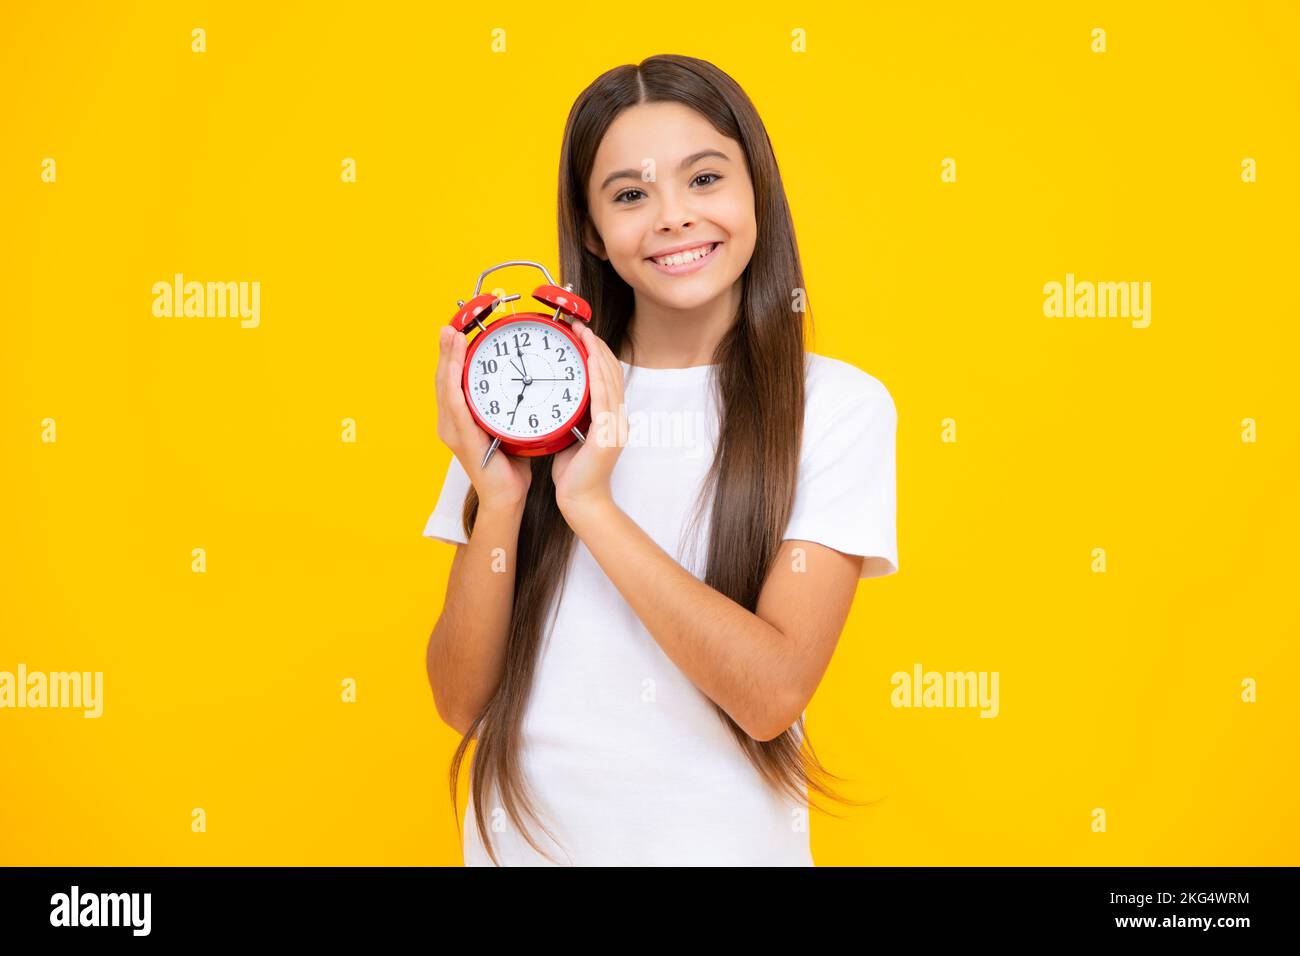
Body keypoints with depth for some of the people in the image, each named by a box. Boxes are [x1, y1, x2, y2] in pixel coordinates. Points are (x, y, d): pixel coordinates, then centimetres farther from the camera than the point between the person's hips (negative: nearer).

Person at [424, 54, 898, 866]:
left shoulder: (840, 406, -10)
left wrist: (591, 504, -22)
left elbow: (773, 693, -18)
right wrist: (498, 499, -19)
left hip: (722, 839, -2)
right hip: (525, 835, 2)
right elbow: (461, 701, -5)